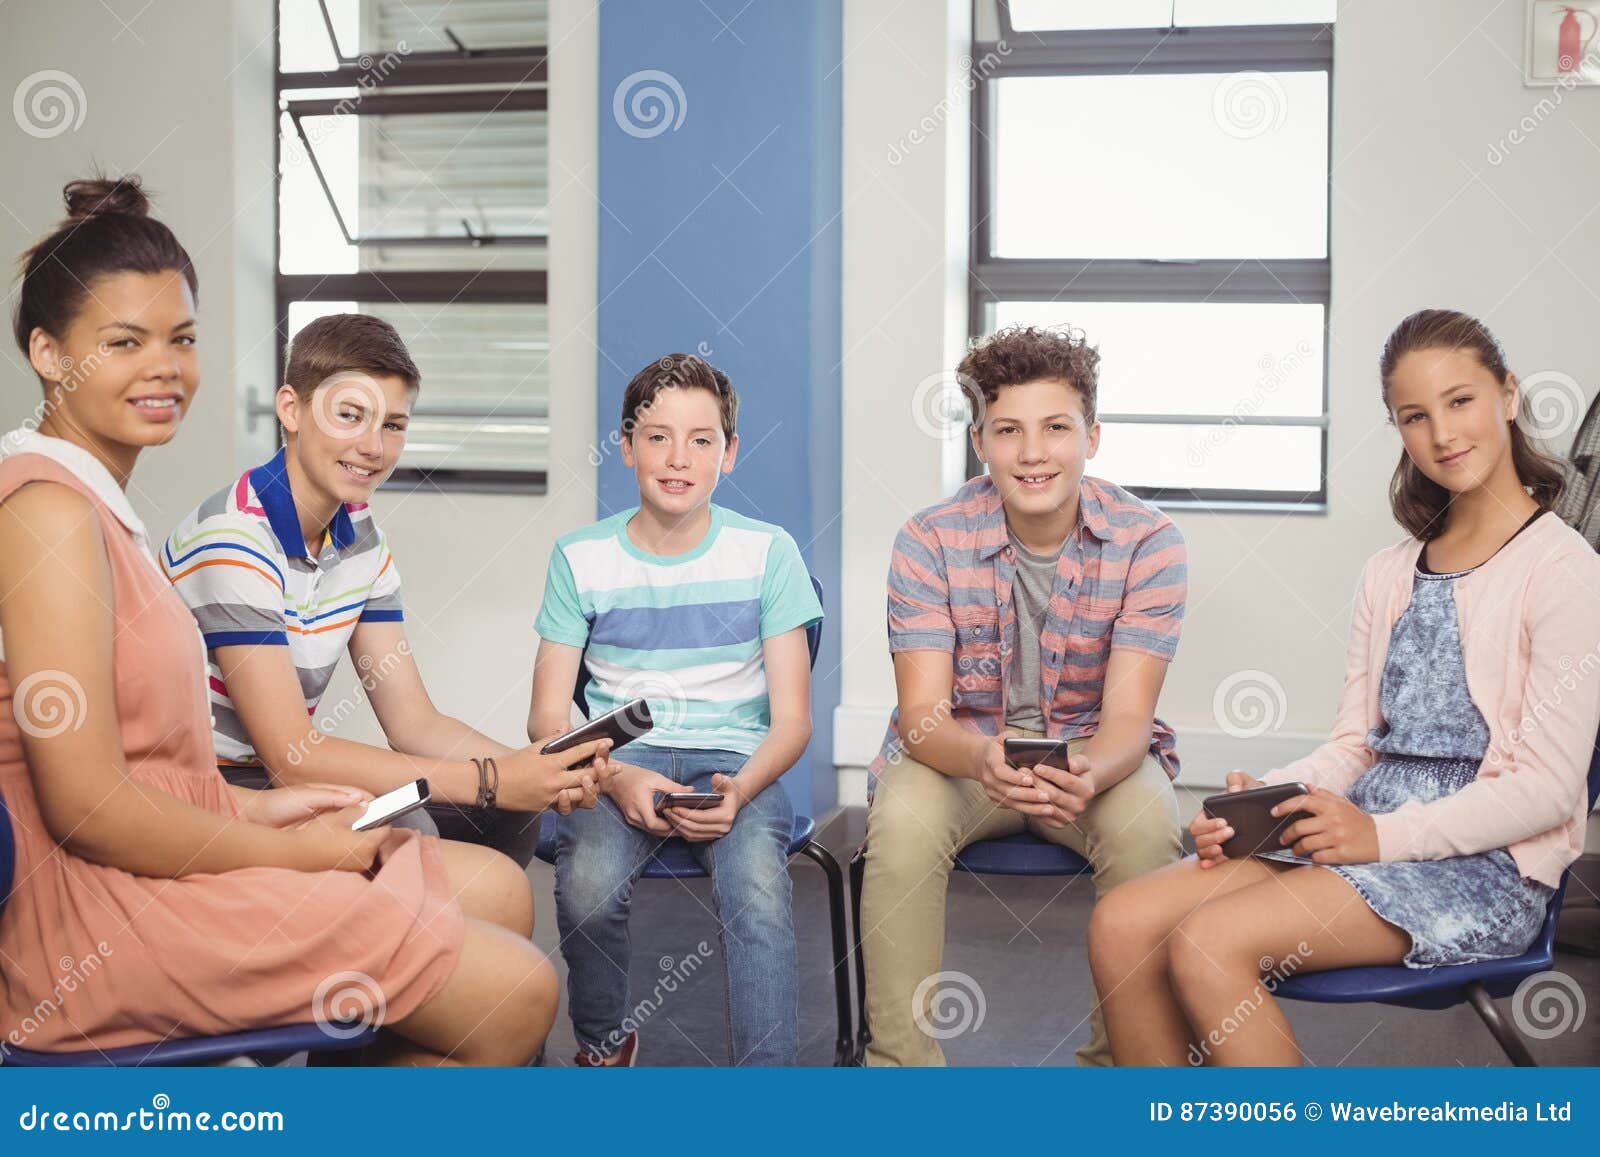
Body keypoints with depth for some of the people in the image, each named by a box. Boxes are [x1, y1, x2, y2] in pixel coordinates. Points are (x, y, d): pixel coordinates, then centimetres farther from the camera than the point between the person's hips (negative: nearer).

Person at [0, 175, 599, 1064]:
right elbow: (87, 805, -22)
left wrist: (255, 808, 5)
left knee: (499, 889, 13)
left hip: (157, 864, 10)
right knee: (518, 992, -11)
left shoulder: (98, 504, 15)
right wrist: (293, 853, -12)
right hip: (96, 910, -10)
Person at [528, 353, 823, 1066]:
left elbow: (792, 720, 0)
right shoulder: (581, 559, 4)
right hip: (618, 760, 1)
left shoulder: (767, 552, 2)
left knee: (758, 886, -34)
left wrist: (738, 790, -21)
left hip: (734, 761, 0)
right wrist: (618, 779, -18)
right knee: (588, 883, -30)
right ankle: (603, 1046, 1)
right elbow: (548, 719, 3)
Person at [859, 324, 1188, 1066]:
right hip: (960, 749, 0)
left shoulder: (1146, 542, -14)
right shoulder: (931, 542, -14)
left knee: (1146, 825, -31)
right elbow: (923, 712, -18)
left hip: (1093, 755, 0)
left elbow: (1127, 714, -19)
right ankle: (899, 1056, -16)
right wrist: (983, 759, -42)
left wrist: (1089, 773, -44)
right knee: (902, 821, -31)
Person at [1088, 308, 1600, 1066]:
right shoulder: (1390, 575, 18)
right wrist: (1257, 799, -5)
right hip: (1370, 838, 7)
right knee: (1120, 927, -15)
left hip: (1485, 866, -7)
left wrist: (1384, 834, -18)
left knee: (1209, 942, -27)